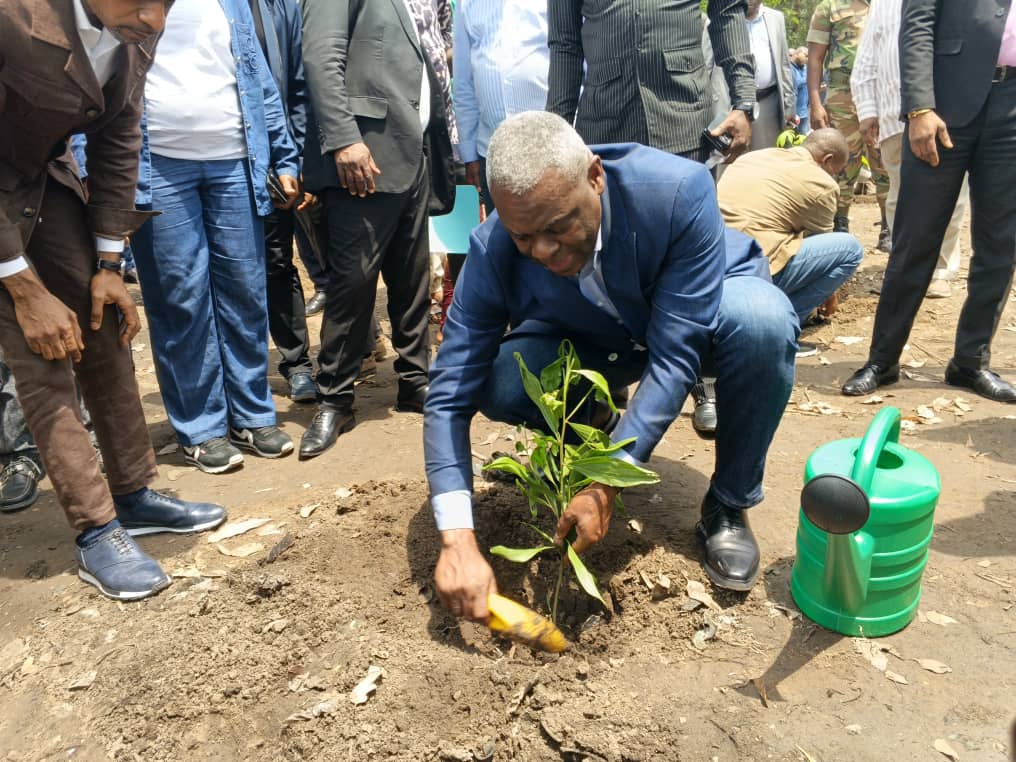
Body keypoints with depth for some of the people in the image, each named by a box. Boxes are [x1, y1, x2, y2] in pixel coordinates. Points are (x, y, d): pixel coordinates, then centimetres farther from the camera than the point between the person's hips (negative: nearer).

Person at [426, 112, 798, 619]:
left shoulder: (680, 190, -35)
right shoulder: (492, 251, -28)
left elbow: (675, 354, -34)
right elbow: (450, 396, -27)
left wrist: (606, 484, -38)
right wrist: (458, 540, -36)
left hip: (702, 312, -1)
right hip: (592, 346, 1)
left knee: (762, 319, -35)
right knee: (499, 384, -27)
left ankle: (727, 507, -11)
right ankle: (594, 428, 8)